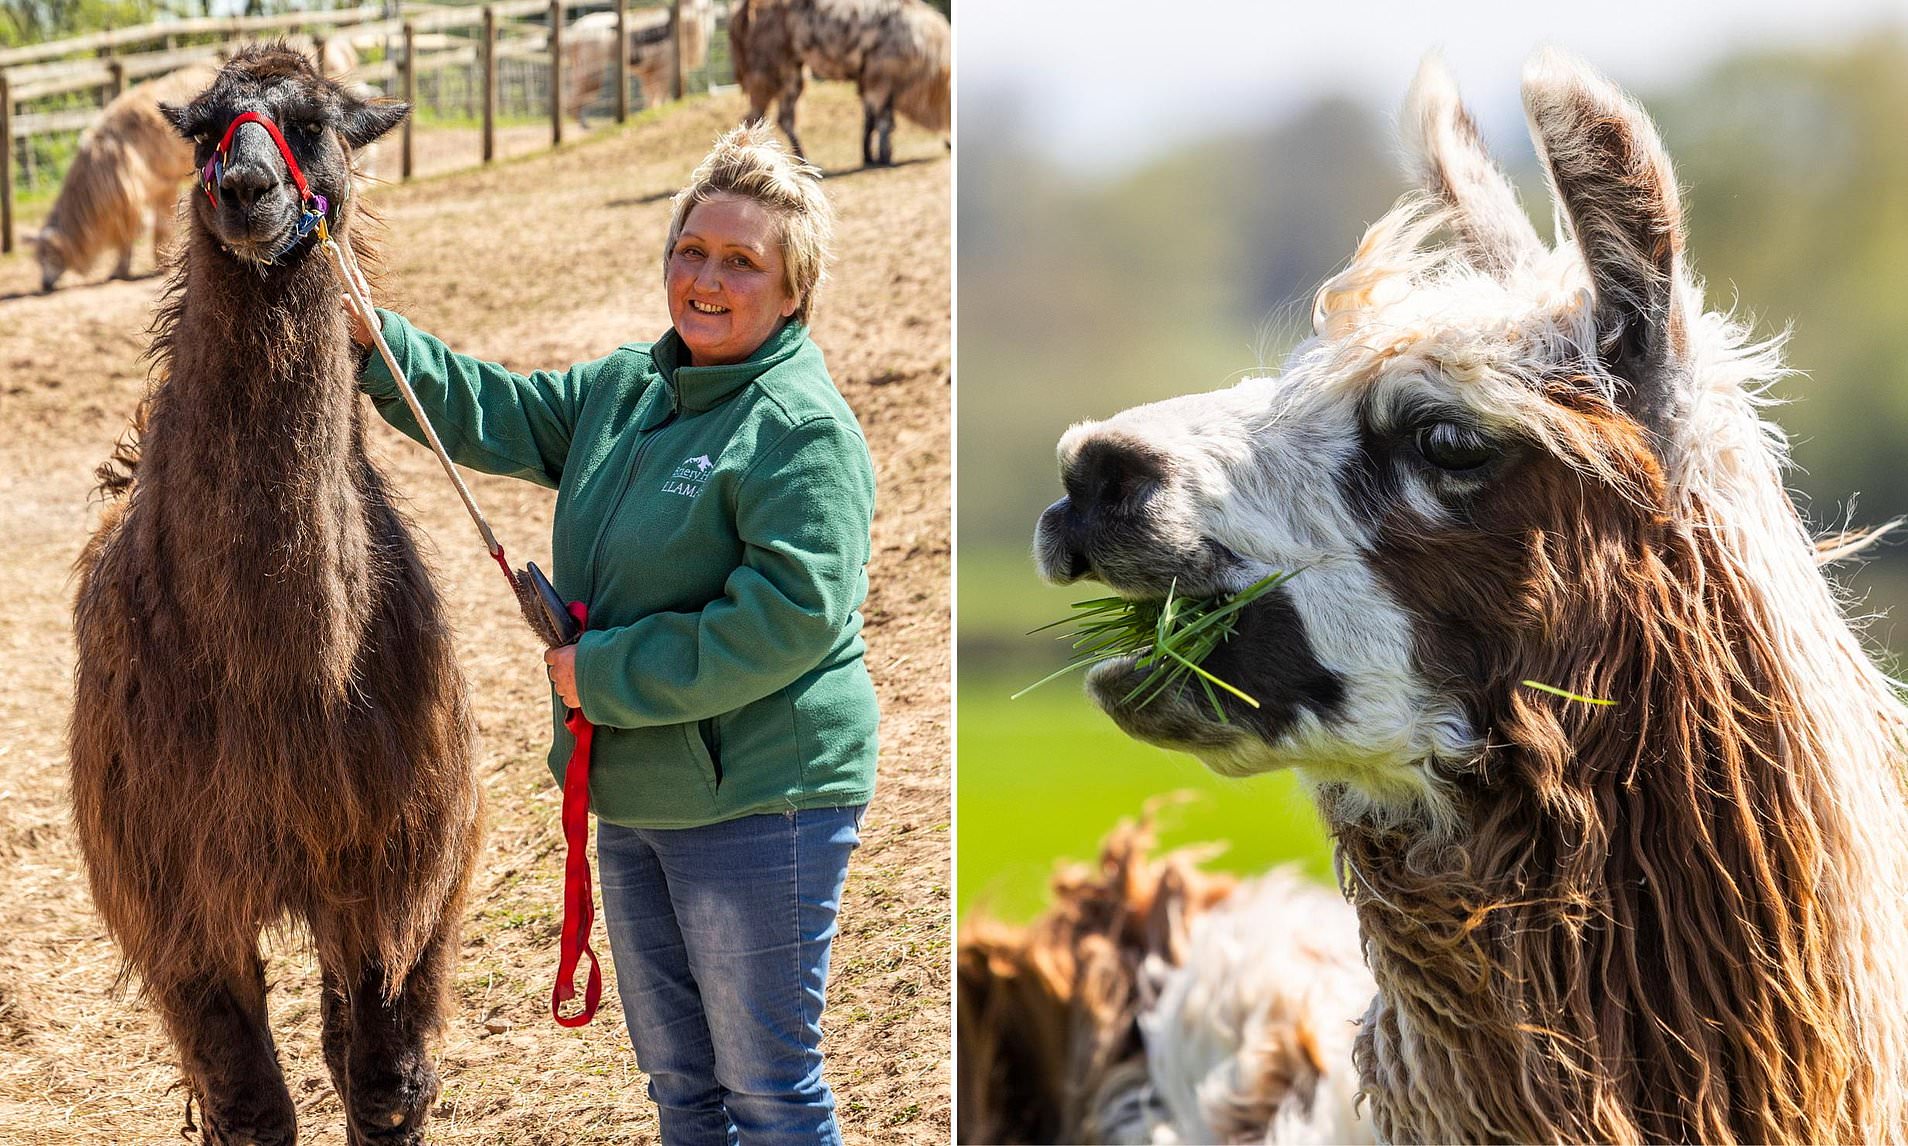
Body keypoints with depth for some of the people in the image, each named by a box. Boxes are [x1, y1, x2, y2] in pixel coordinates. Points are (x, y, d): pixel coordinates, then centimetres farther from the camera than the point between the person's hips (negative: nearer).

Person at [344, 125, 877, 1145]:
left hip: (759, 803, -9)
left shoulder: (803, 429, -17)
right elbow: (497, 418, 16)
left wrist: (605, 673, -21)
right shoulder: (625, 389, 9)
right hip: (636, 793, 9)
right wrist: (370, 337, 1)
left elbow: (790, 616, -26)